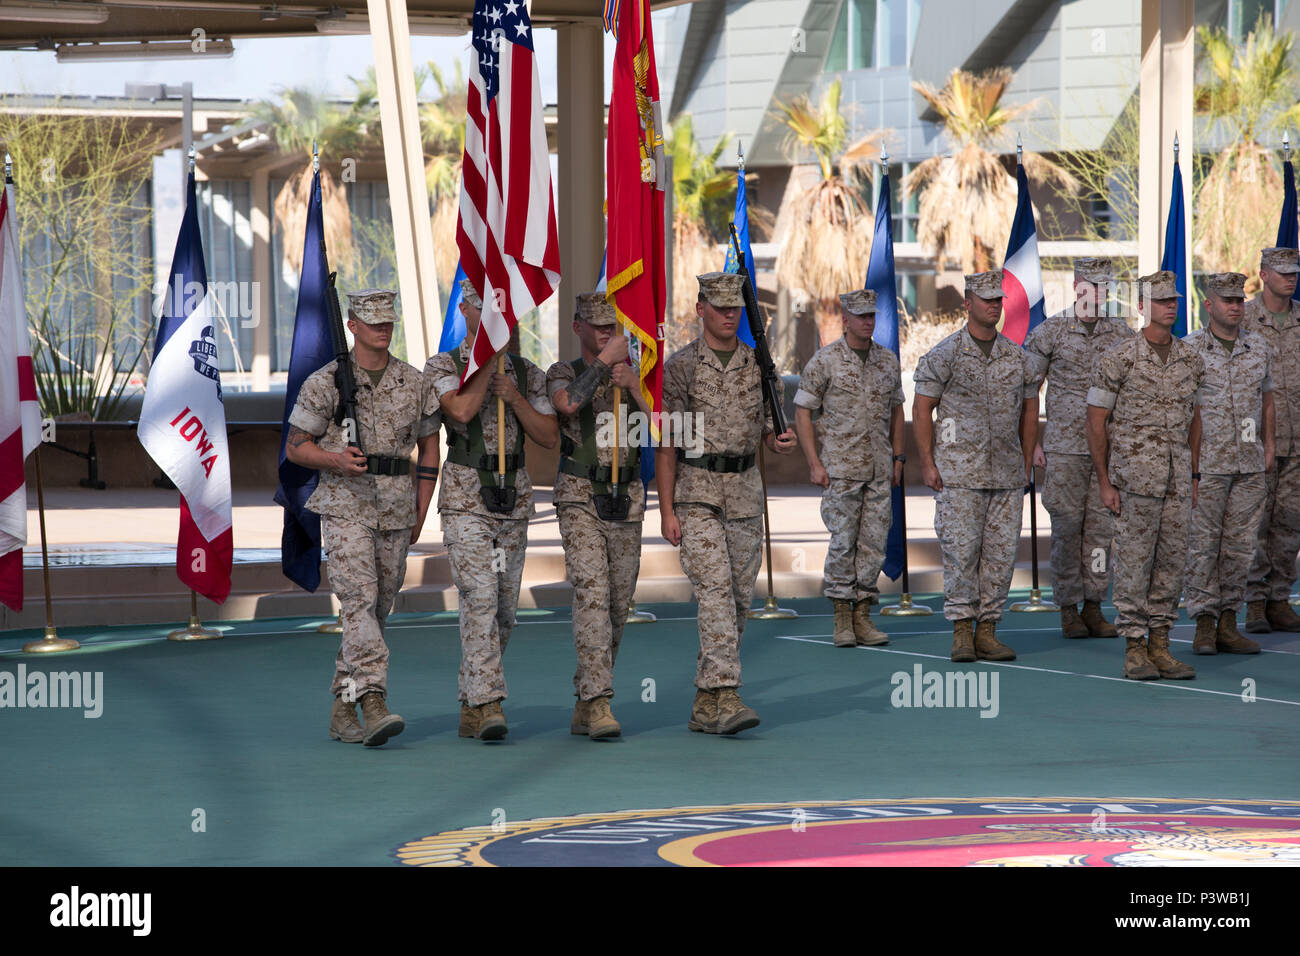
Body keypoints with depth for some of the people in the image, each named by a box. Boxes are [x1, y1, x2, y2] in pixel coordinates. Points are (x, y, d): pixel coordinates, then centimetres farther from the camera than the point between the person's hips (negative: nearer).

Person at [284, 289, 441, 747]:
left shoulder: (414, 383, 7)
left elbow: (429, 448, 13)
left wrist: (420, 516, 7)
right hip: (345, 506, -4)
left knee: (377, 609, 8)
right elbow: (295, 447, 1)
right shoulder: (325, 382, -2)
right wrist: (335, 460, -20)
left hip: (396, 510, 4)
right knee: (359, 599, -18)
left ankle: (343, 709, 19)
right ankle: (374, 703, -26)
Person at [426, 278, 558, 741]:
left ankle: (470, 703, 22)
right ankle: (488, 705, -23)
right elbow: (461, 410, -19)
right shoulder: (443, 367, 0)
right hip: (466, 499, -5)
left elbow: (550, 437, 6)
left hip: (515, 499, 5)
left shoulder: (527, 373, 11)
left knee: (504, 610, 8)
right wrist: (490, 358, -10)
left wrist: (515, 396, -7)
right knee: (480, 600, -17)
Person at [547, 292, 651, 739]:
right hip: (580, 499, -5)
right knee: (592, 596, -18)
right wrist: (605, 359, -20)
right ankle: (599, 705, -23)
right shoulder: (563, 373, 0)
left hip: (626, 500, 5)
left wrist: (633, 385, -14)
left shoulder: (632, 372, 11)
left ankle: (583, 708, 19)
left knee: (618, 606, 8)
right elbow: (568, 403, -25)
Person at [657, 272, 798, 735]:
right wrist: (666, 512, -11)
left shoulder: (759, 365, 9)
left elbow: (768, 431, 14)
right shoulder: (680, 366, -4)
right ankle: (725, 697, -22)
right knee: (716, 592, -17)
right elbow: (665, 442, -5)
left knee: (739, 600, 6)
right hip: (695, 493, -5)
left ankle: (706, 703, 16)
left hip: (745, 493, 5)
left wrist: (782, 442, -11)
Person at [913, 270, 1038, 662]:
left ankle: (988, 631, 8)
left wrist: (1026, 463, 14)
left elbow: (1029, 410, 18)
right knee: (961, 550, -7)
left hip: (1007, 472, 4)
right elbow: (922, 409, -1)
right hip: (960, 470, -4)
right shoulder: (945, 354, -2)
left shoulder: (1016, 356, 10)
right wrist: (927, 464, -7)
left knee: (1001, 551, 2)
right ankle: (962, 630, -1)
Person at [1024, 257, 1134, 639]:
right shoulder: (1050, 332, -2)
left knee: (1101, 525, 4)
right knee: (1067, 525, 0)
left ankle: (1094, 607, 11)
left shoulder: (1121, 333, 7)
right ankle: (1069, 610, 8)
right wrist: (1033, 442, -2)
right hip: (1064, 447, -3)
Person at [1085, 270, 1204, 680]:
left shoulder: (1191, 359, 8)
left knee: (1171, 561, 6)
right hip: (1135, 474, -5)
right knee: (1134, 562, -2)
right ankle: (1134, 650, 4)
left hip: (1177, 474, 5)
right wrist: (1104, 482, -8)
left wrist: (1194, 476, 13)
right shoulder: (1118, 359, -8)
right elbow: (1096, 421, -5)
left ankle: (1160, 646, 13)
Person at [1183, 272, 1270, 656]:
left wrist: (1269, 446, 14)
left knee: (1240, 544, 5)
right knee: (1203, 544, -2)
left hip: (1250, 465, 4)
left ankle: (1228, 622, 10)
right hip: (1206, 462, -4)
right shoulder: (1189, 349, -3)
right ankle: (1204, 625, 2)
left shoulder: (1258, 347, 9)